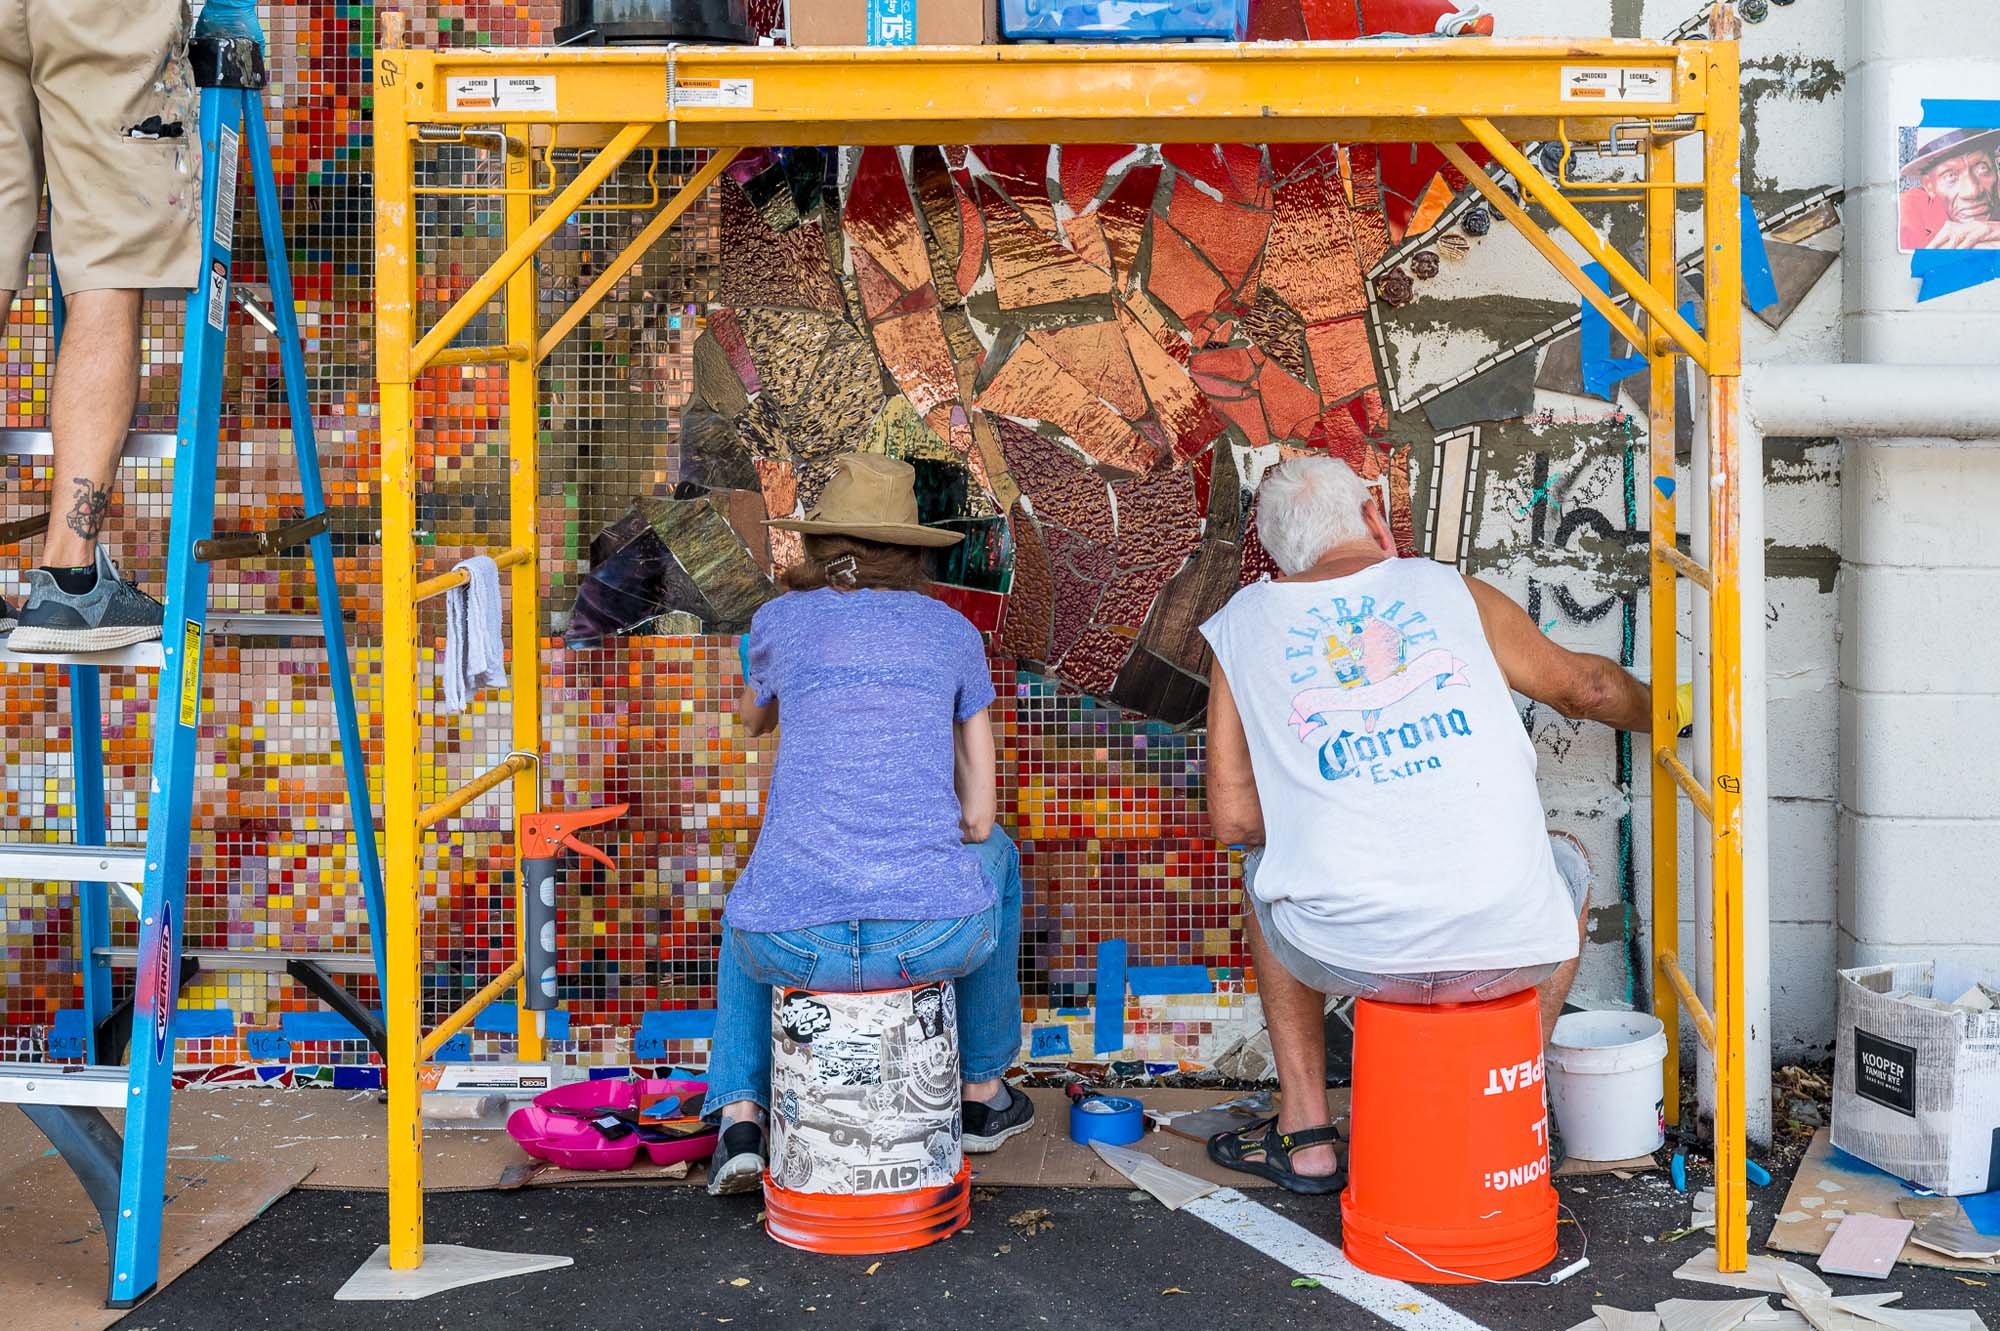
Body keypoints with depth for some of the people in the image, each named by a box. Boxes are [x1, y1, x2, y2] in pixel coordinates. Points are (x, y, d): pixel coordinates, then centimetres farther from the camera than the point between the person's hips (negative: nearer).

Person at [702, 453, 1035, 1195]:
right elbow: (978, 816, 14)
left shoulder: (780, 621, 9)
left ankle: (740, 1118, 23)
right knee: (993, 855, 37)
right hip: (937, 934, 0)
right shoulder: (953, 632, 13)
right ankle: (983, 1091, 46)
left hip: (799, 942, 0)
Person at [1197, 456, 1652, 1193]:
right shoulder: (1452, 590, 10)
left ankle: (1306, 1137, 35)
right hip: (1505, 946, 0)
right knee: (1566, 865, 34)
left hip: (1349, 953, 0)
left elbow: (1234, 817, 5)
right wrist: (1655, 710, 48)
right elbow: (1585, 687, 25)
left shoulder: (1240, 626, 9)